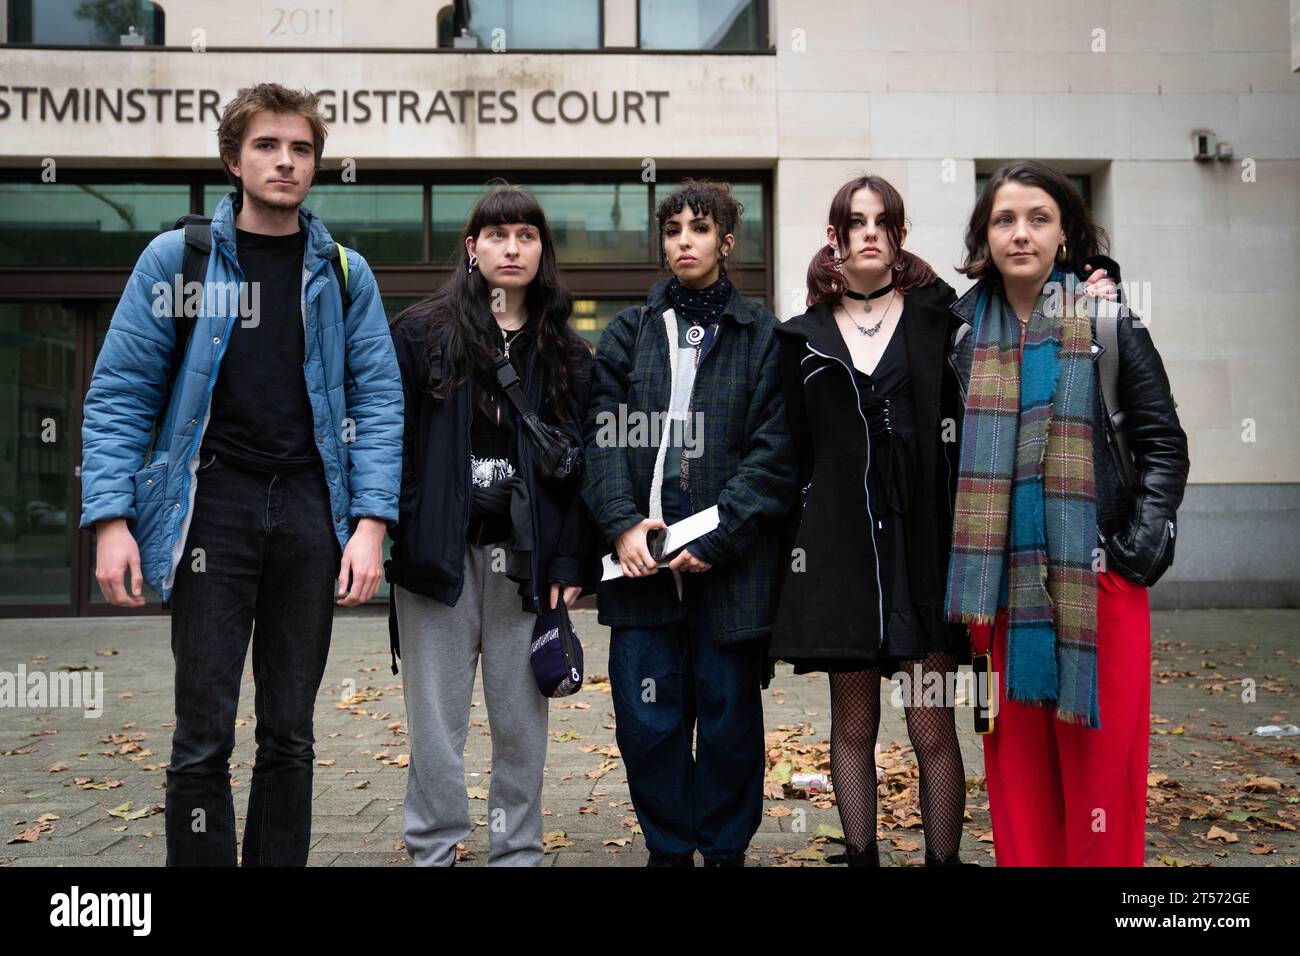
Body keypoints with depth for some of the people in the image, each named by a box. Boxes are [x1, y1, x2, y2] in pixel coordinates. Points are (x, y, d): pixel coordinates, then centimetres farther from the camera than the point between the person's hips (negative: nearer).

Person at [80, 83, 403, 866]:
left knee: (290, 733, 9)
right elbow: (119, 395, 1)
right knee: (205, 734, -1)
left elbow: (377, 400, 4)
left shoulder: (344, 274, 8)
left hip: (309, 507, 2)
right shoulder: (176, 259, 3)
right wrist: (111, 518, -8)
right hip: (213, 503, -2)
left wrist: (370, 521, -6)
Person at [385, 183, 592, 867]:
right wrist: (385, 537, -8)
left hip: (526, 556, 2)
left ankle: (517, 851, 20)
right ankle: (433, 849, 16)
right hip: (438, 551, -1)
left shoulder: (563, 353, 10)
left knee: (521, 718, 7)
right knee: (436, 718, 3)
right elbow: (390, 443, 1)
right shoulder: (421, 334, 5)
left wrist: (568, 562, -1)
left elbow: (578, 463, 7)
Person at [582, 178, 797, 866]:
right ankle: (667, 848, 21)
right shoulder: (628, 332, 13)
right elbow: (602, 434, 5)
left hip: (730, 558, -2)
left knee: (729, 714, 6)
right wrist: (622, 522, -10)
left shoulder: (762, 336, 5)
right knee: (647, 718, 3)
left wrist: (716, 535, -12)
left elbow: (775, 449, -3)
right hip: (642, 554, 2)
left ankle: (724, 848, 23)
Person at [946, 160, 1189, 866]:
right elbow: (946, 451, 15)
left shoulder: (1108, 324, 1)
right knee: (1016, 763, 7)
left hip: (1097, 581, -2)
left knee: (1102, 759, 0)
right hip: (1003, 585, 3)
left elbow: (1162, 442, 2)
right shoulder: (964, 328, 9)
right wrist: (958, 569, 7)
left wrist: (1144, 542, -8)